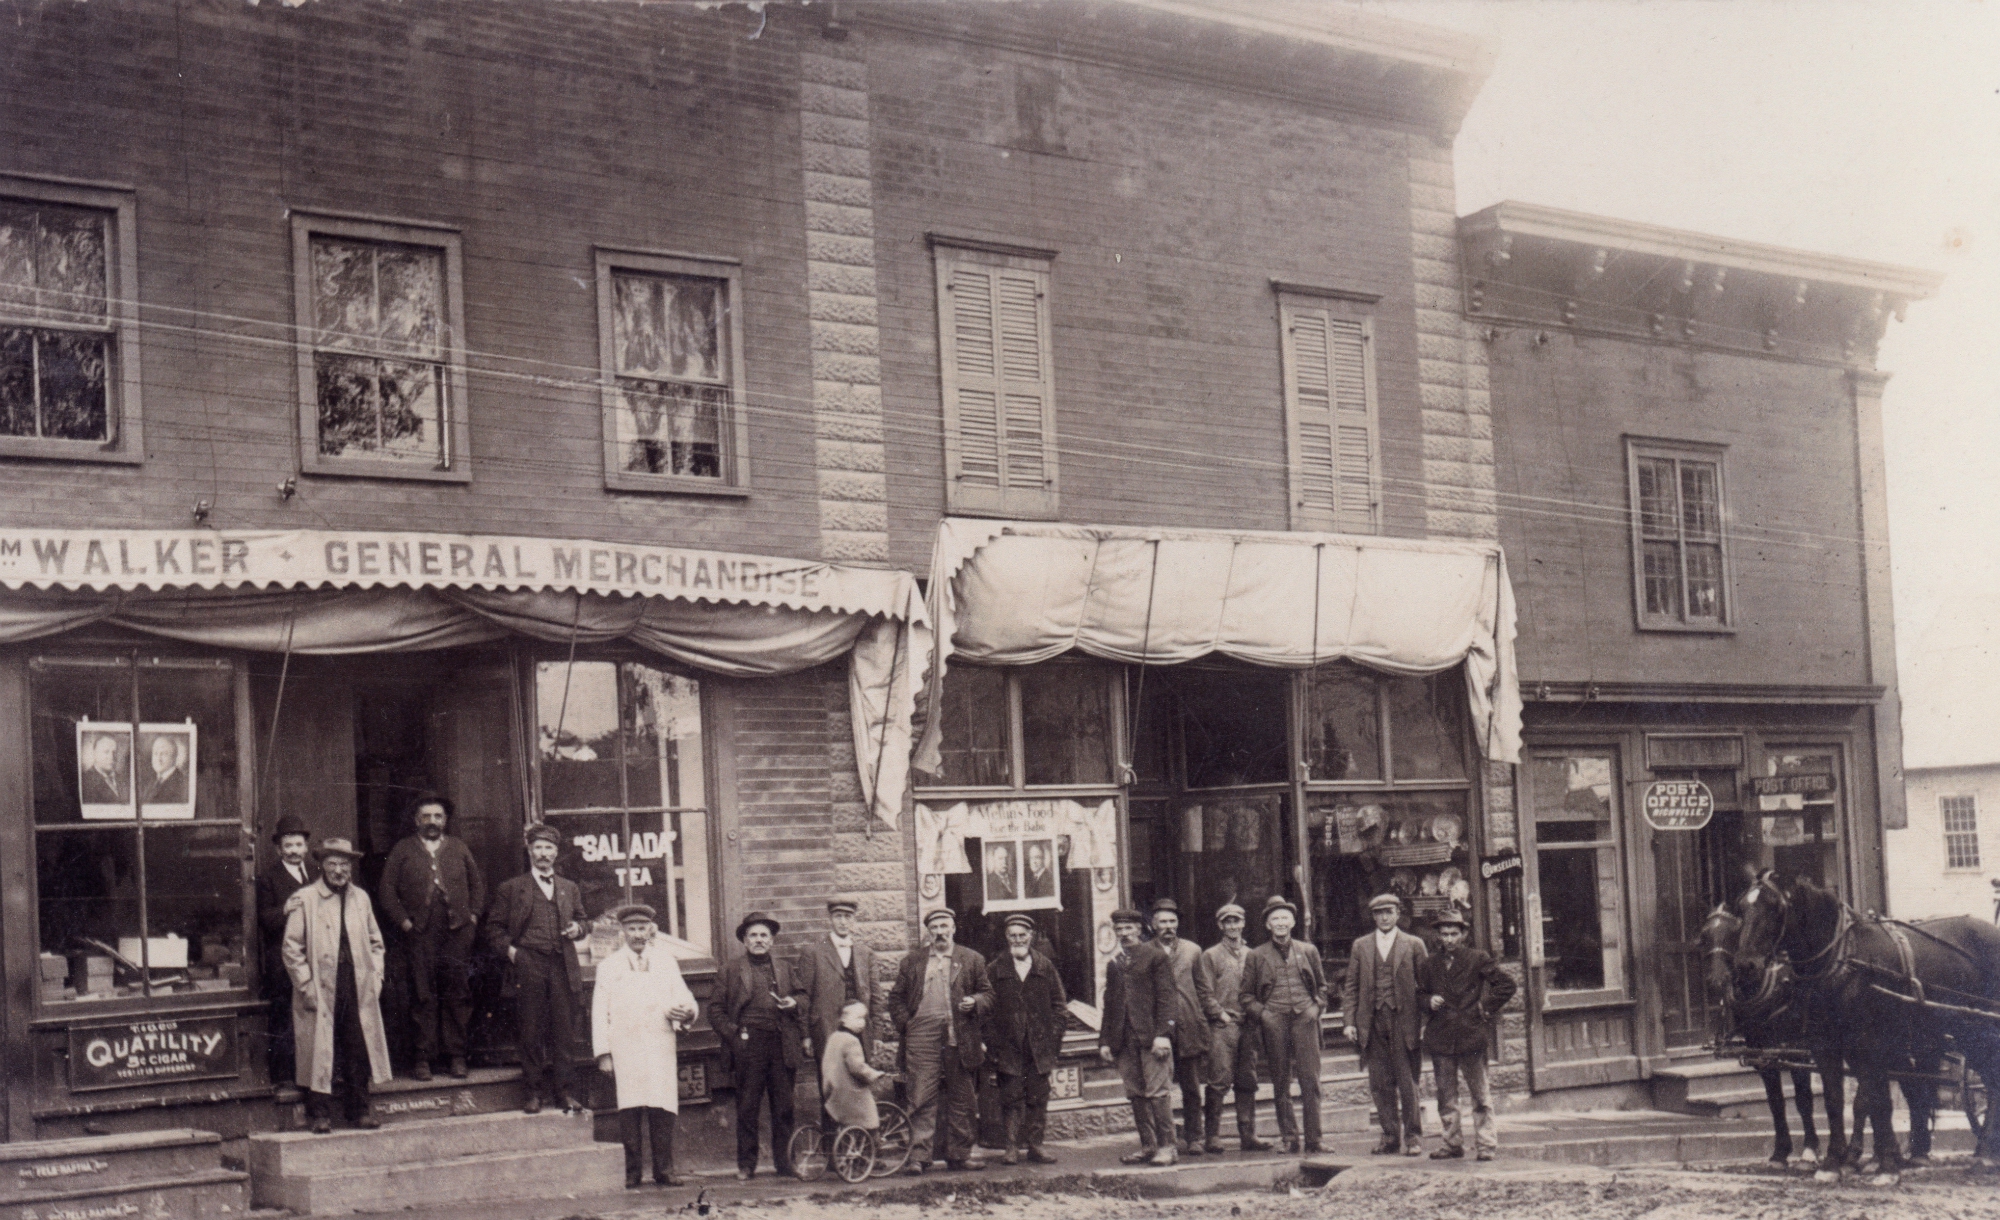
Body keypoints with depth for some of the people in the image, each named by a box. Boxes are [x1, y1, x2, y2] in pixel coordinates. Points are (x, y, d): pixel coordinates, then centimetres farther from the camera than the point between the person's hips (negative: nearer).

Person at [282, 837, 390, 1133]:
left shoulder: (360, 898, 12)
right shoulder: (303, 900, -3)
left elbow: (375, 941, 19)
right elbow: (292, 948, -3)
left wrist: (376, 976, 8)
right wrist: (306, 986, -8)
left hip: (358, 989, 4)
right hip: (320, 990, -4)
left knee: (359, 1050, 4)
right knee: (320, 1052, -2)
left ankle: (359, 1109, 14)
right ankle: (321, 1114, 6)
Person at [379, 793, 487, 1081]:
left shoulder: (459, 848, 16)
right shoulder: (402, 850, 9)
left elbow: (478, 882, 19)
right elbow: (388, 890, 5)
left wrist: (473, 916, 7)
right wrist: (404, 922, -4)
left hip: (457, 931, 2)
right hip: (419, 934, -2)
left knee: (457, 995, 0)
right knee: (423, 997, -4)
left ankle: (457, 1055, 6)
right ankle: (422, 1058, 0)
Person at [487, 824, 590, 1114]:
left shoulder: (570, 889, 20)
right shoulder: (511, 889, 9)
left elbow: (582, 920, 27)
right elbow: (494, 927, 9)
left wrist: (578, 928, 4)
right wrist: (509, 950, -6)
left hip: (562, 968, 3)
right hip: (528, 966, -2)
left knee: (562, 1031, 1)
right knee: (532, 1031, -2)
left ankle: (563, 1090, 9)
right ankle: (535, 1091, 5)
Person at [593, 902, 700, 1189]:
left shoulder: (666, 962, 19)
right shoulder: (608, 967, 13)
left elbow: (685, 1000, 15)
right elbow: (600, 1013, 8)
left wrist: (686, 1012, -10)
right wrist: (603, 1053, -3)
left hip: (661, 1048, 2)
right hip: (625, 1049, -1)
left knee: (663, 1111, -5)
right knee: (629, 1113, -8)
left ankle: (664, 1171, 0)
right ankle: (630, 1174, -4)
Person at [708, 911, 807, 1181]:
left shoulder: (784, 967, 16)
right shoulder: (732, 969, 8)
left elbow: (801, 995, 26)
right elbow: (716, 1008, 7)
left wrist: (795, 1004, 3)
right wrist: (732, 1034, -5)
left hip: (782, 1045, 2)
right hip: (748, 1045, -2)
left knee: (784, 1107, 3)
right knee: (747, 1108, 0)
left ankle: (785, 1162, 11)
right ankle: (745, 1164, 7)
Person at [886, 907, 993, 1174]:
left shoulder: (972, 960, 12)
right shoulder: (912, 961, 13)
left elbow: (987, 992, 12)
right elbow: (896, 997, 15)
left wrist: (974, 1002, -9)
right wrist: (905, 1025, 1)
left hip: (959, 1038, 1)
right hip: (922, 1037, -1)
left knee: (961, 1100, 6)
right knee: (922, 1099, -7)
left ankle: (959, 1154, 14)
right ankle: (919, 1156, -7)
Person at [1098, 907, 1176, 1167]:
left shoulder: (1156, 956, 2)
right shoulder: (1113, 964, 19)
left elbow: (1165, 997, -5)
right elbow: (1109, 1005, 20)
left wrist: (1162, 1034, -14)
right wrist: (1104, 1040, 13)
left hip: (1150, 1037, -6)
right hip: (1124, 1040, 6)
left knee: (1156, 1092, -8)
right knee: (1136, 1095, 5)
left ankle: (1166, 1147, -4)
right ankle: (1148, 1147, 9)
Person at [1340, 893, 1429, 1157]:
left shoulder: (1413, 945, 6)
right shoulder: (1360, 946, 13)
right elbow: (1351, 986, 11)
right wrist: (1350, 1021, 3)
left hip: (1403, 1021, -2)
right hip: (1372, 1023, 3)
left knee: (1408, 1082, -3)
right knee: (1380, 1083, 4)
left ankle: (1413, 1136, 5)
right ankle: (1390, 1136, 12)